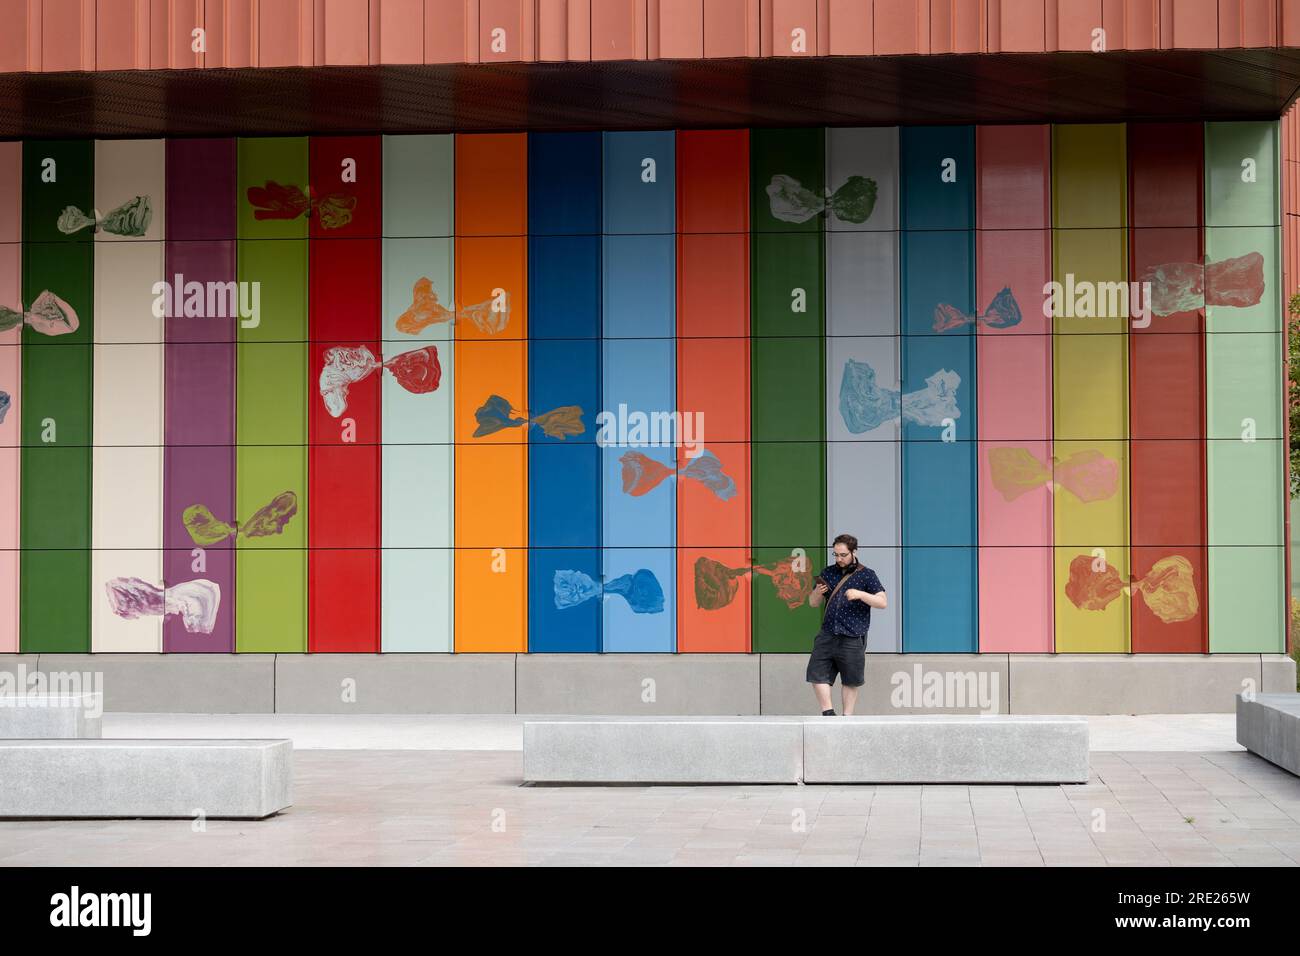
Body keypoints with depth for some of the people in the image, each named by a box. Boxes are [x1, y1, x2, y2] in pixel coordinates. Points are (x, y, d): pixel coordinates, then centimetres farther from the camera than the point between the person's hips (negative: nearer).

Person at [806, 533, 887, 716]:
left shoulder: (866, 575, 2)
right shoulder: (827, 573, 13)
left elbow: (883, 602, -6)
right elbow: (813, 603, 18)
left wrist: (860, 594, -20)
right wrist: (817, 592, -5)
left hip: (852, 639, -4)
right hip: (827, 635, 4)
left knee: (850, 681, 3)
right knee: (817, 674, -4)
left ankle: (847, 717, 14)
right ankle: (828, 714, 6)